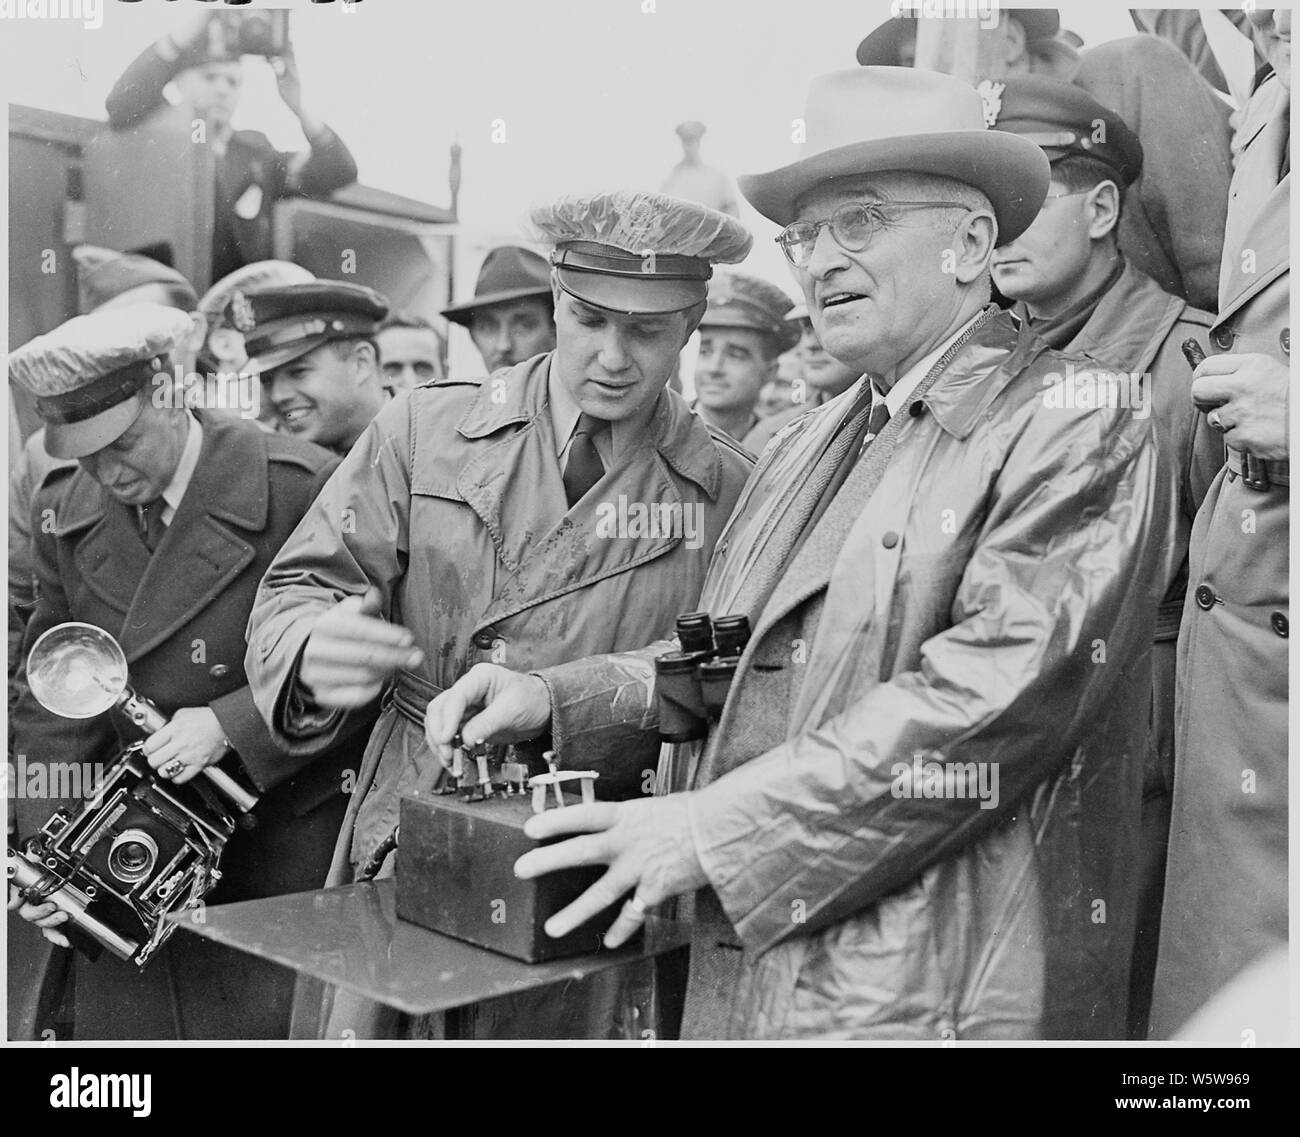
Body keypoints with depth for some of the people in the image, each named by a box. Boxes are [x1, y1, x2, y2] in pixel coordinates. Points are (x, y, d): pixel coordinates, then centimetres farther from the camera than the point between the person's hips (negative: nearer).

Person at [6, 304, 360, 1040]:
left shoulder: (303, 489, -14)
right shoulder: (68, 516, 4)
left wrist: (233, 724, -20)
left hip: (282, 851, -4)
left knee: (265, 1022, 2)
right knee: (116, 1019, 11)